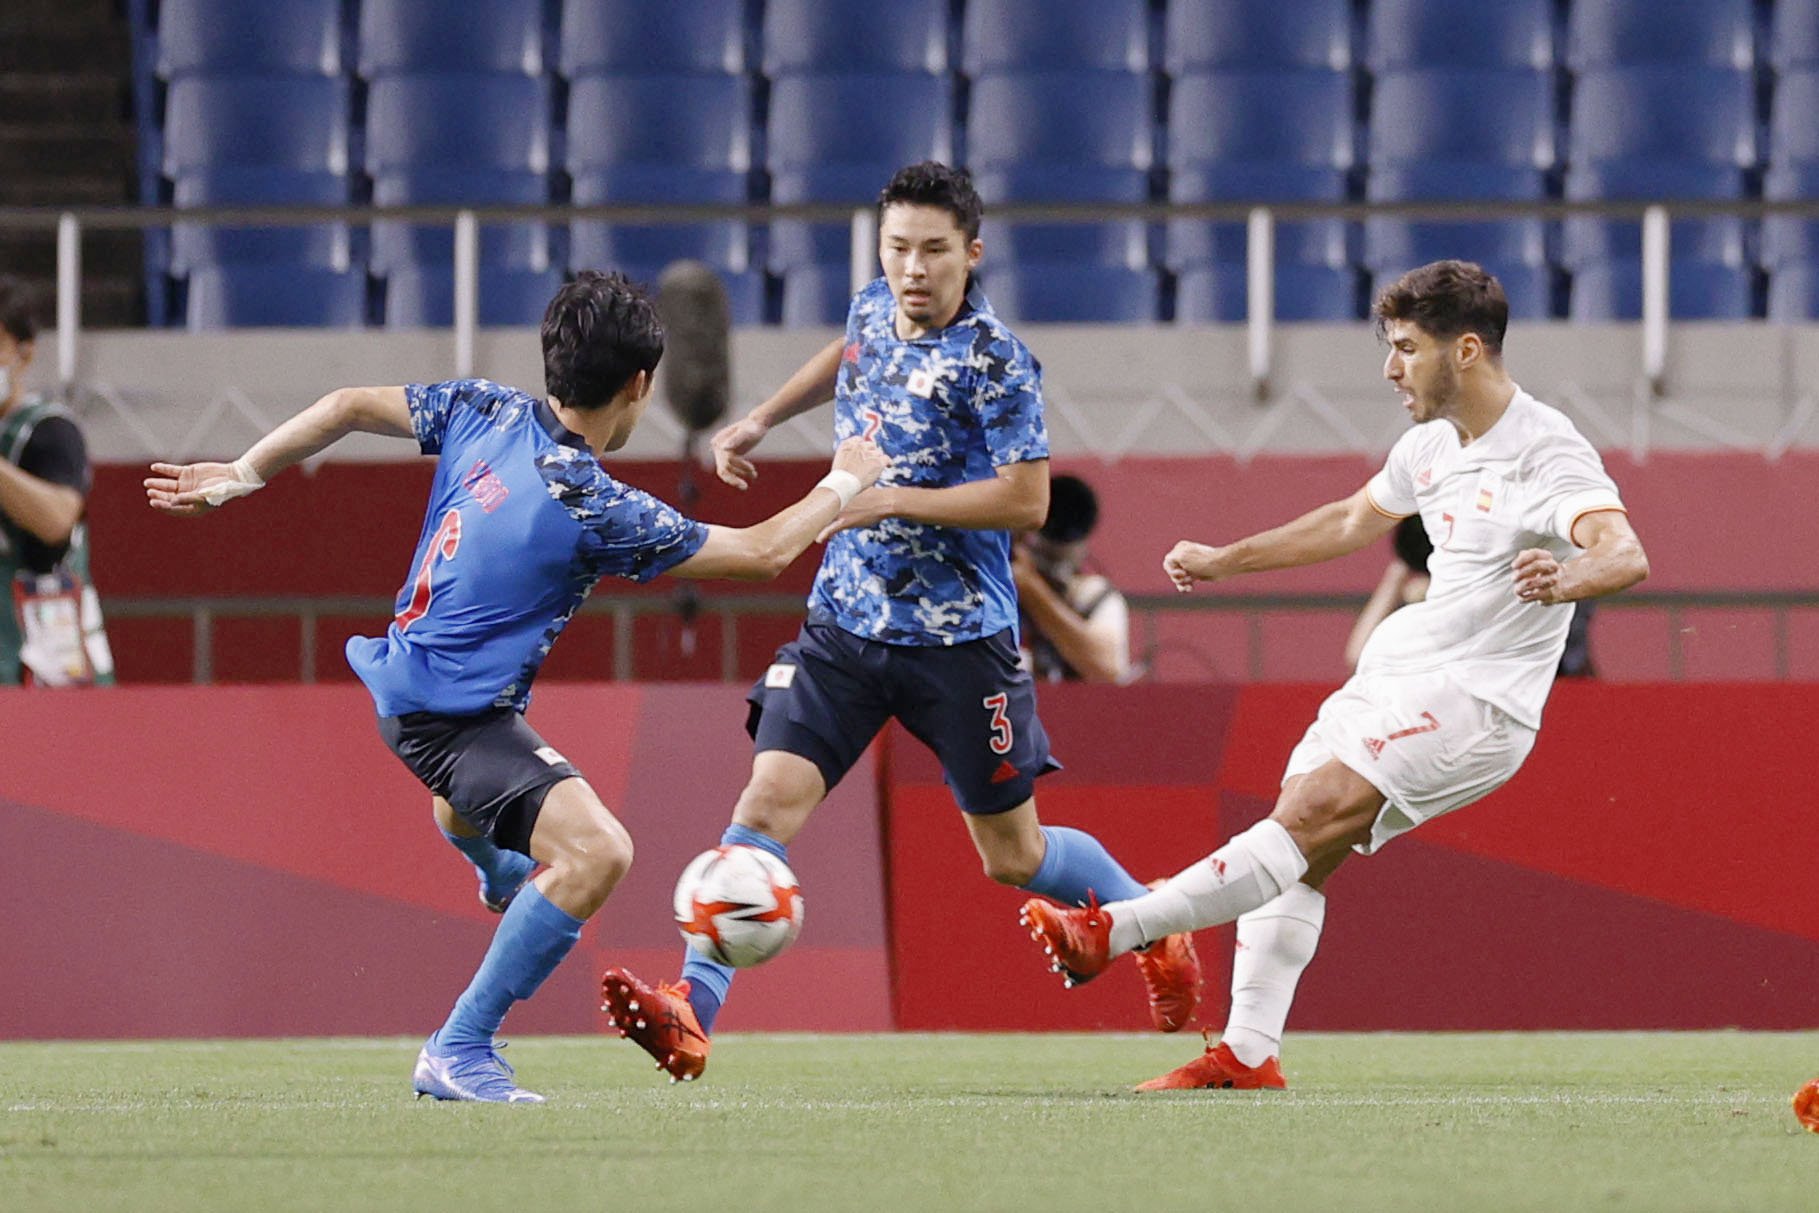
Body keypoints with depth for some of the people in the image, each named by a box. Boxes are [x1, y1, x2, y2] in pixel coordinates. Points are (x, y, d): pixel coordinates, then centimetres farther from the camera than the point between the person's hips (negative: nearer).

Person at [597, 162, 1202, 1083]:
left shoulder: (994, 361, -15)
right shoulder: (874, 308, 5)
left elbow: (1027, 499, -18)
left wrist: (891, 499, -21)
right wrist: (761, 420, 24)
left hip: (958, 637, -5)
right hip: (843, 624, 5)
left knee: (1013, 858, 9)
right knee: (771, 795, -15)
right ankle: (692, 1013, -23)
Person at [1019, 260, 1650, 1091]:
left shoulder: (1547, 455, -17)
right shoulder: (1432, 444, 10)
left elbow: (1626, 555, -34)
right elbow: (1354, 520, 30)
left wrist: (1566, 577, -56)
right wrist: (1226, 560, 36)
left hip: (1476, 701, -9)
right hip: (1394, 676, 9)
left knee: (1307, 814, -22)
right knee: (1300, 855, -1)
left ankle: (1115, 930, -27)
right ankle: (1247, 1055, 1)